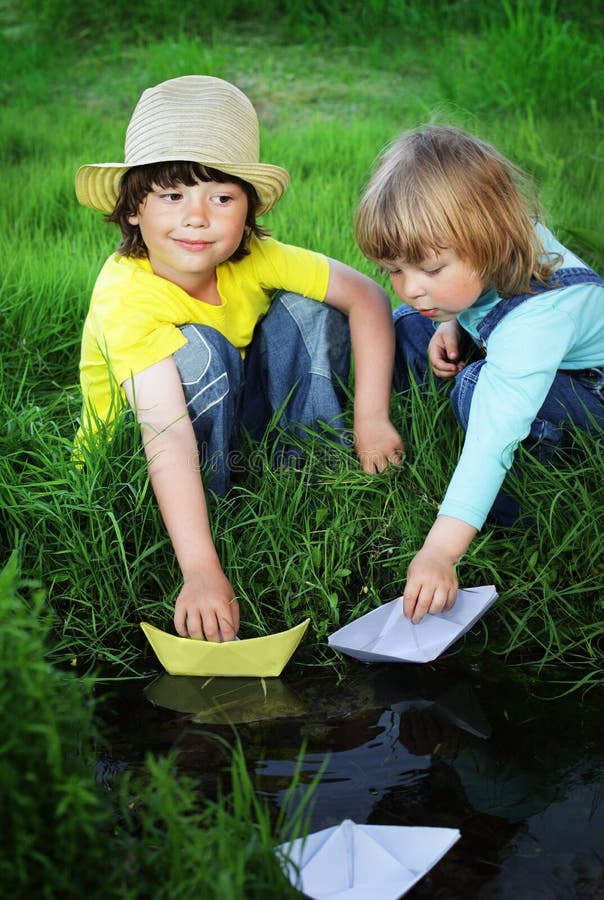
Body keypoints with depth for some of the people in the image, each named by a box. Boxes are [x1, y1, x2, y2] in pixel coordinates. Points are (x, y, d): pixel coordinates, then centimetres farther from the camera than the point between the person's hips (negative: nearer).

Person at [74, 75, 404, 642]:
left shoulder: (250, 260, -17)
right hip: (131, 455, -5)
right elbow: (167, 434, -44)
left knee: (306, 309, -12)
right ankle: (215, 520, -20)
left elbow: (366, 296, -13)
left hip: (235, 421, 5)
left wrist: (371, 418, -23)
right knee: (201, 351, -33)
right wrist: (201, 571, -53)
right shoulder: (126, 297, -33)